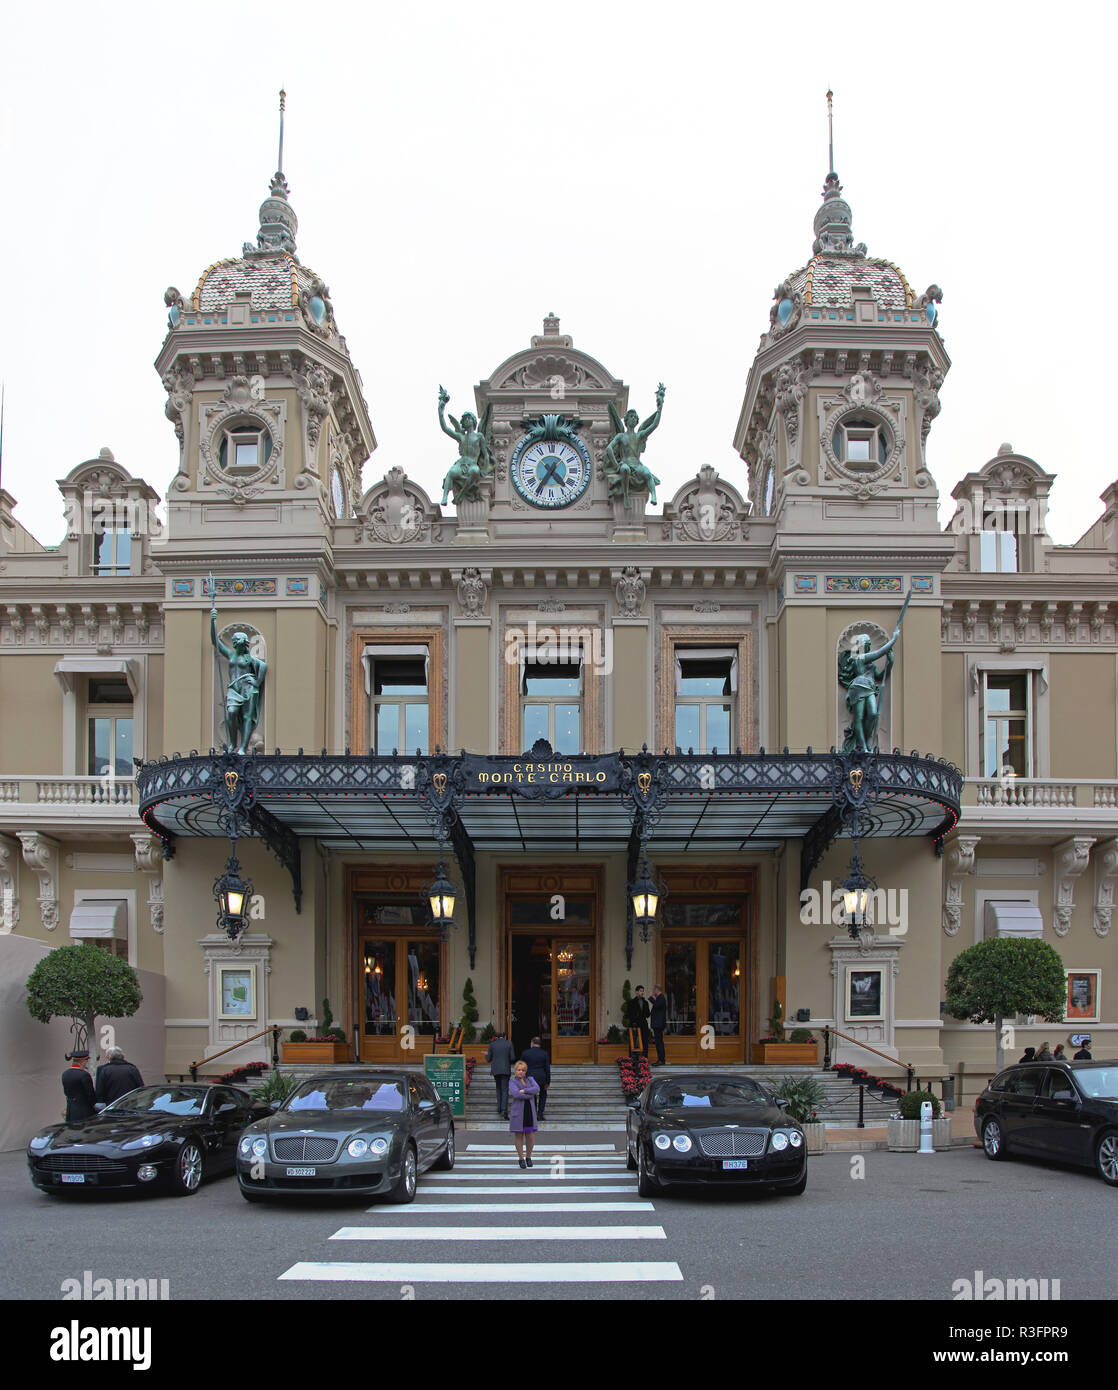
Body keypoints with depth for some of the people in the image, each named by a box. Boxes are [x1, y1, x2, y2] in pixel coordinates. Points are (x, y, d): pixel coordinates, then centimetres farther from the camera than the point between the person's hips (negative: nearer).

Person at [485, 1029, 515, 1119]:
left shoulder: (492, 1045, 3)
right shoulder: (509, 1044, 0)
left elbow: (488, 1059, 5)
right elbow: (512, 1058, -4)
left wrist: (486, 1054, 27)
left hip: (495, 1070, 2)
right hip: (505, 1070, -2)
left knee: (499, 1088, 22)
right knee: (505, 1090, -2)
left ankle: (499, 1107, 17)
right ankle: (504, 1111, -15)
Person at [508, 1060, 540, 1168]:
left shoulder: (530, 1080, 14)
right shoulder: (512, 1082, 2)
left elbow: (537, 1089, -6)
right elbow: (516, 1094, -17)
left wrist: (524, 1091, -16)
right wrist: (532, 1094, -10)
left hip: (530, 1112, 3)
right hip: (518, 1112, -3)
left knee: (531, 1137, 1)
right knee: (518, 1135, 1)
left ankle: (529, 1157, 21)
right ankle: (521, 1158, 16)